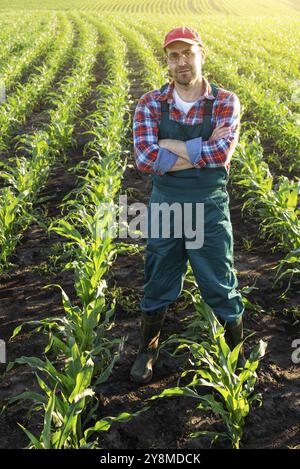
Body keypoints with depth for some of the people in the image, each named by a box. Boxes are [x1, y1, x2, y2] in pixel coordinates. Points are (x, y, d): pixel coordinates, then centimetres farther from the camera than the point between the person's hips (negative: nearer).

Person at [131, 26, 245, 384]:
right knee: (157, 286, 17)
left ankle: (237, 354, 36)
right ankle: (147, 351, 39)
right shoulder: (150, 104, -5)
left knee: (222, 289, 12)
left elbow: (222, 153, -24)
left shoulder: (226, 102, -8)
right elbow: (144, 159, -19)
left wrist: (166, 148, -19)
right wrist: (203, 150, -20)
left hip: (210, 210, -1)